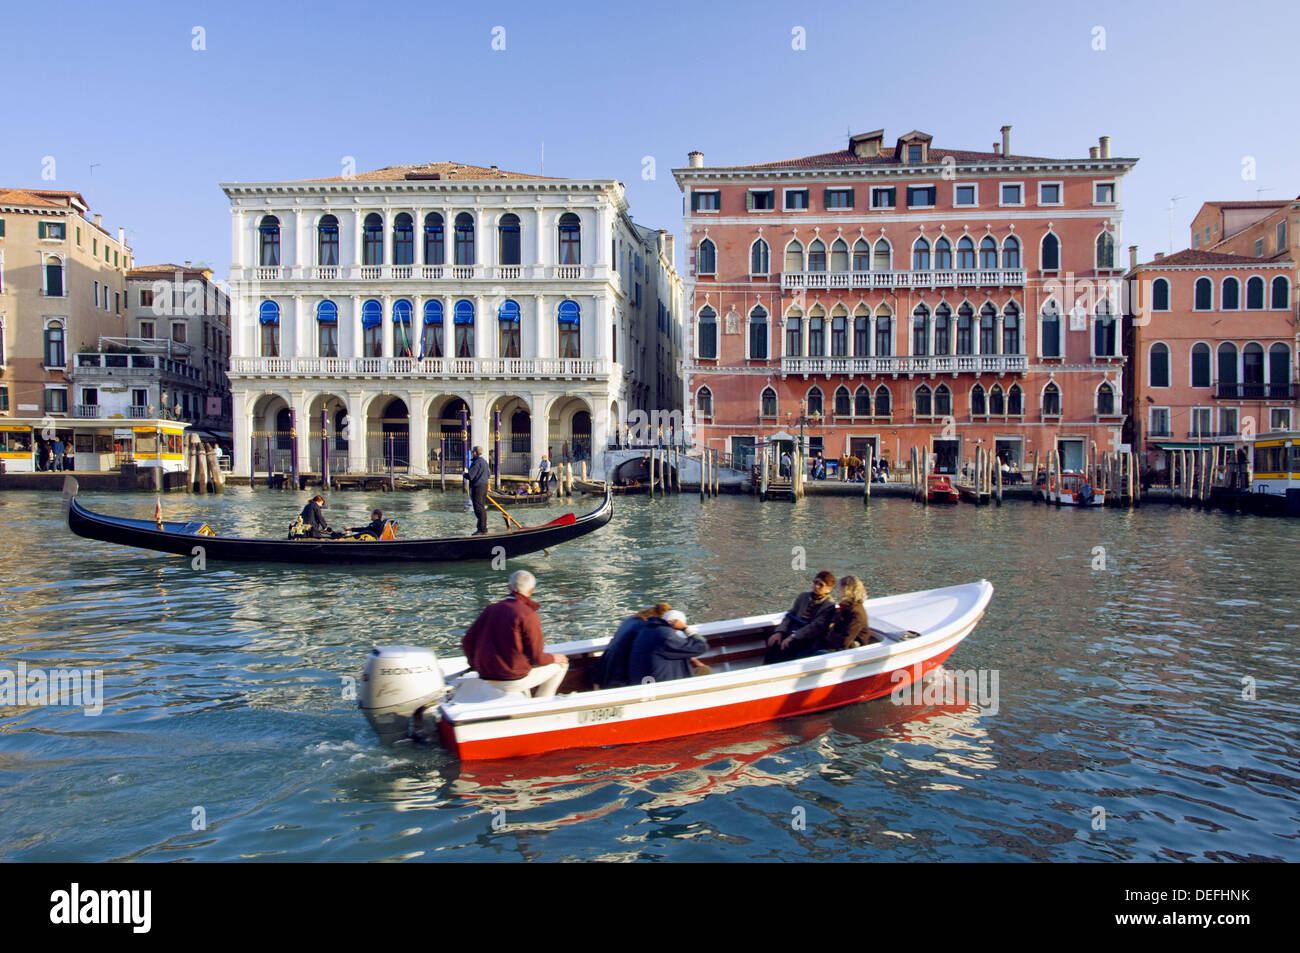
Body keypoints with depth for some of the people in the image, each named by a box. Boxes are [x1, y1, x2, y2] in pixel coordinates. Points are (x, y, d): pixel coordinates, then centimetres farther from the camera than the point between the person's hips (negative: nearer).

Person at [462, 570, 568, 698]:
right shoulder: (529, 615, -15)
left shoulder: (491, 609, 3)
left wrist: (475, 665, 23)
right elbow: (536, 657, -14)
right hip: (514, 681, -7)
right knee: (561, 664, 14)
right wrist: (554, 658, 7)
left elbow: (467, 642, 5)